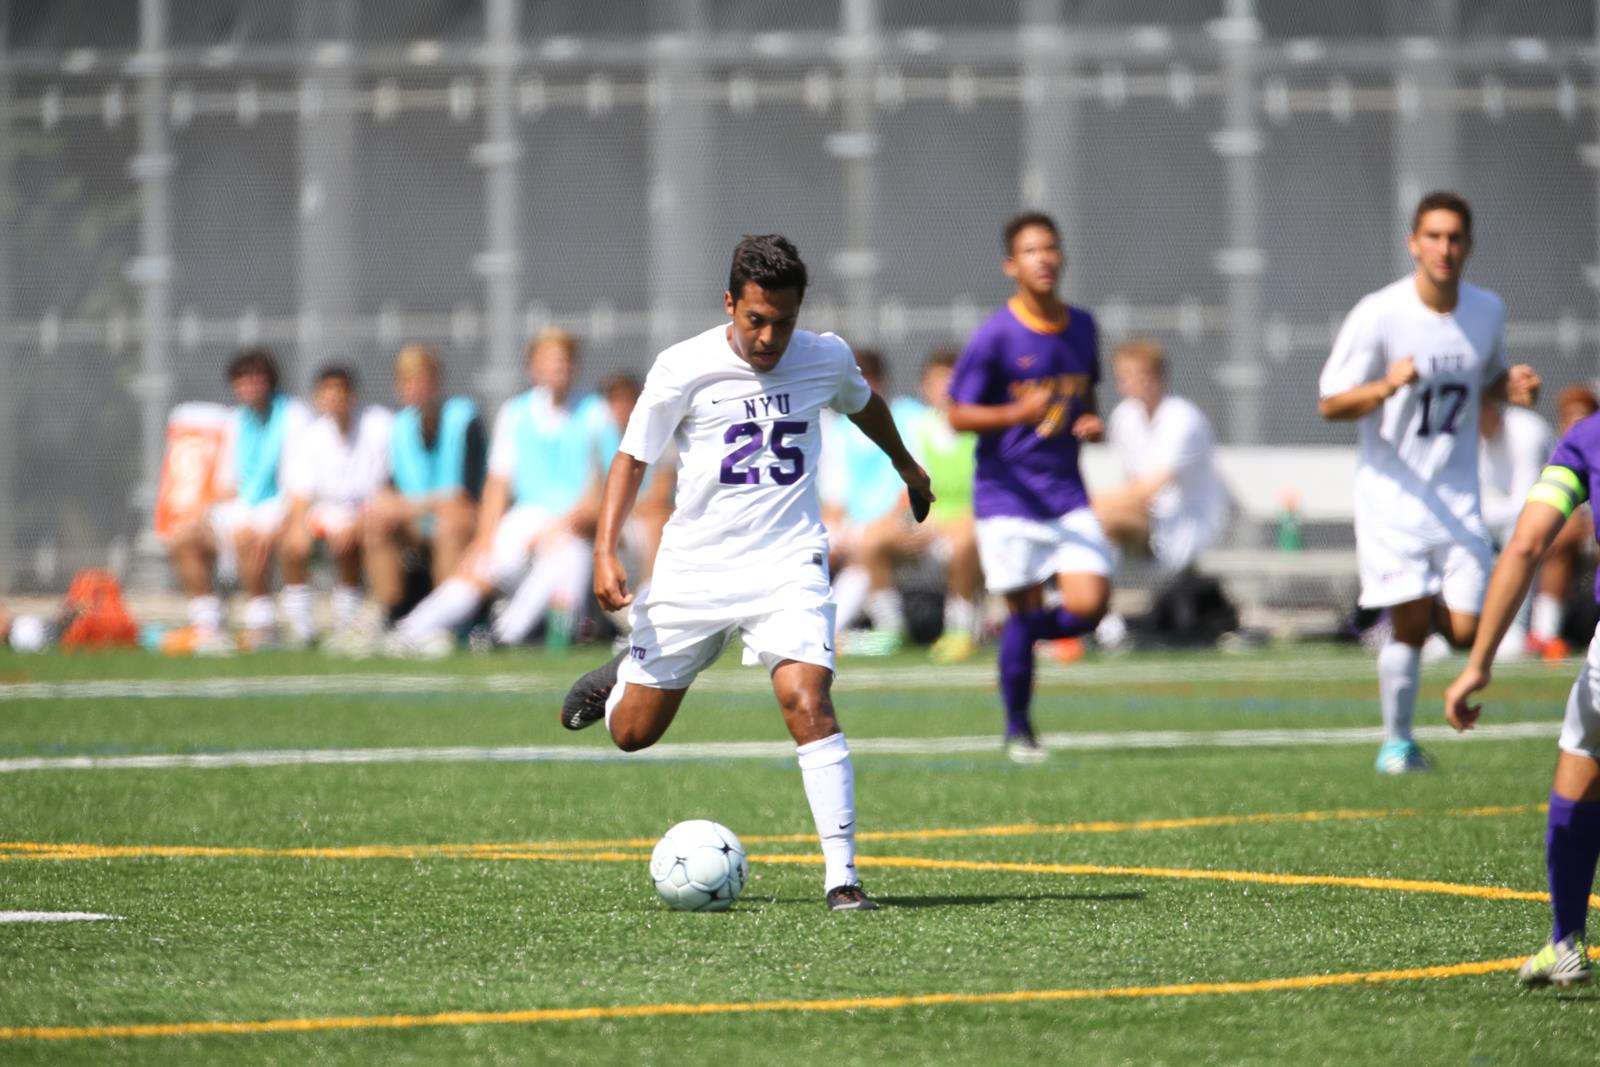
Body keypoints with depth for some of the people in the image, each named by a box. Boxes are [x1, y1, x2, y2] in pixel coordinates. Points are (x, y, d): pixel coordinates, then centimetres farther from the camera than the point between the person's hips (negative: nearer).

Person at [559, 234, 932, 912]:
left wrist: (903, 462, 42)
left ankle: (842, 876, -20)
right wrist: (605, 550, -14)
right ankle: (620, 678, 45)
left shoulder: (825, 359, 0)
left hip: (788, 563, 0)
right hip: (695, 568, 0)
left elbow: (863, 403, 24)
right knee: (632, 732, 7)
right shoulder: (684, 369, -9)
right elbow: (632, 458, -1)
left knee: (807, 701, -22)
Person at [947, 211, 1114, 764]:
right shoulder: (995, 336, -10)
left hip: (1067, 491, 4)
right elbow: (958, 416, -8)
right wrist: (1018, 414, -24)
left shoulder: (1082, 327, 7)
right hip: (1008, 494, -4)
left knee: (1088, 606, -11)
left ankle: (1020, 634, 22)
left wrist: (1094, 423, 0)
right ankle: (1017, 729, 16)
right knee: (1024, 610, -3)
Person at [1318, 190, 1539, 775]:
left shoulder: (1487, 310, 2)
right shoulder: (1379, 315, -12)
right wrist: (1386, 387, -27)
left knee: (1465, 632, -6)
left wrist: (1512, 385, -3)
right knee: (1410, 627, -9)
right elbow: (1330, 404, -8)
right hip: (1391, 495, -4)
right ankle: (1397, 742, 11)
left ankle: (1427, 605, 30)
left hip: (1458, 499, 4)